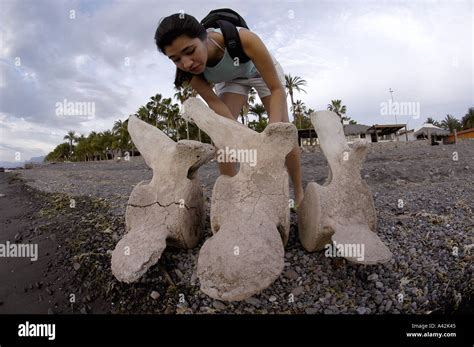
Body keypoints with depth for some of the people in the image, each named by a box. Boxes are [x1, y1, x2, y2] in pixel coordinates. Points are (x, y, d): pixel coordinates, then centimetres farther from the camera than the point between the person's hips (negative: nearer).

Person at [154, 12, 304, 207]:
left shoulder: (243, 39, -42)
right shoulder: (190, 67, -32)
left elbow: (277, 89, -35)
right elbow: (214, 103, -24)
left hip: (261, 71, -2)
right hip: (230, 80, 2)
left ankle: (300, 195, 7)